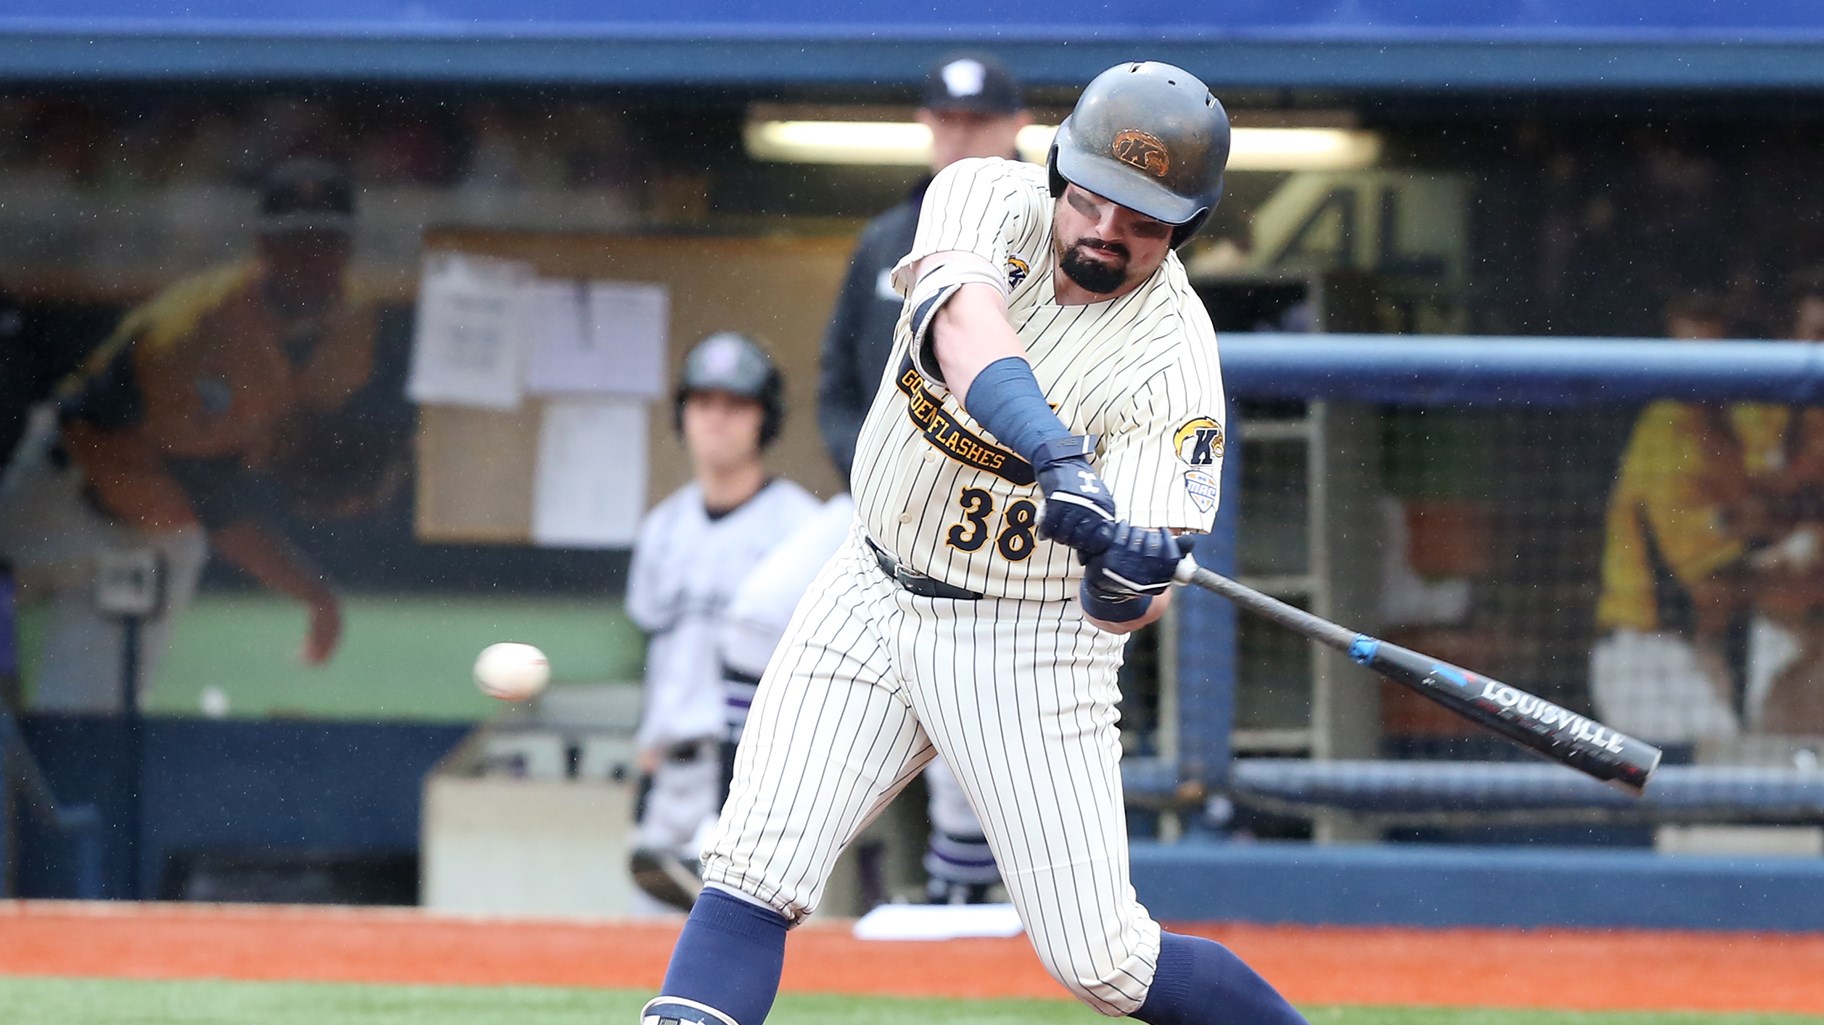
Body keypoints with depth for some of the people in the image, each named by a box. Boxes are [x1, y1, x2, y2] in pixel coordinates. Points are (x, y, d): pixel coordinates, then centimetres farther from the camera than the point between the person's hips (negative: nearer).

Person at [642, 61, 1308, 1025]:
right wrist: (1059, 456, -52)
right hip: (873, 605, 3)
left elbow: (1131, 605, -24)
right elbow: (964, 325, -35)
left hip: (1032, 644, -3)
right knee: (753, 874, -11)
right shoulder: (995, 200, -12)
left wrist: (1127, 578, -49)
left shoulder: (1171, 365, -19)